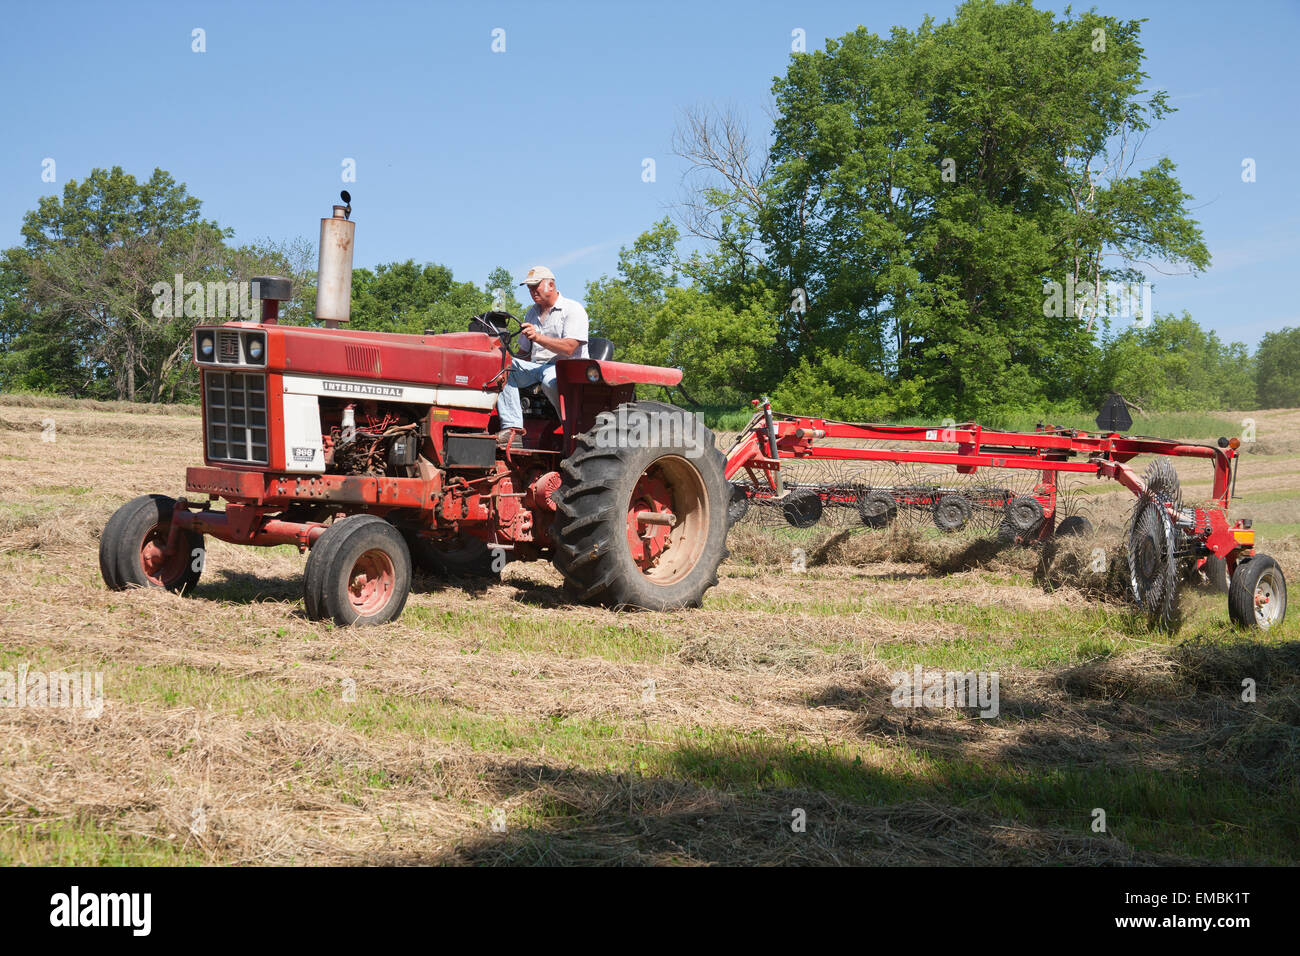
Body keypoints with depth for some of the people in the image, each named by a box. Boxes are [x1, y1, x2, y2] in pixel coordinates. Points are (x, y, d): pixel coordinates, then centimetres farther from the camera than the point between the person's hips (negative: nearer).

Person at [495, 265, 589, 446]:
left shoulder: (573, 309, -1)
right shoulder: (532, 314, 23)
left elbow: (569, 348, -15)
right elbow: (524, 352, 26)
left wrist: (539, 337, -26)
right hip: (536, 366, 7)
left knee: (550, 380, -41)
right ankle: (511, 425, -32)